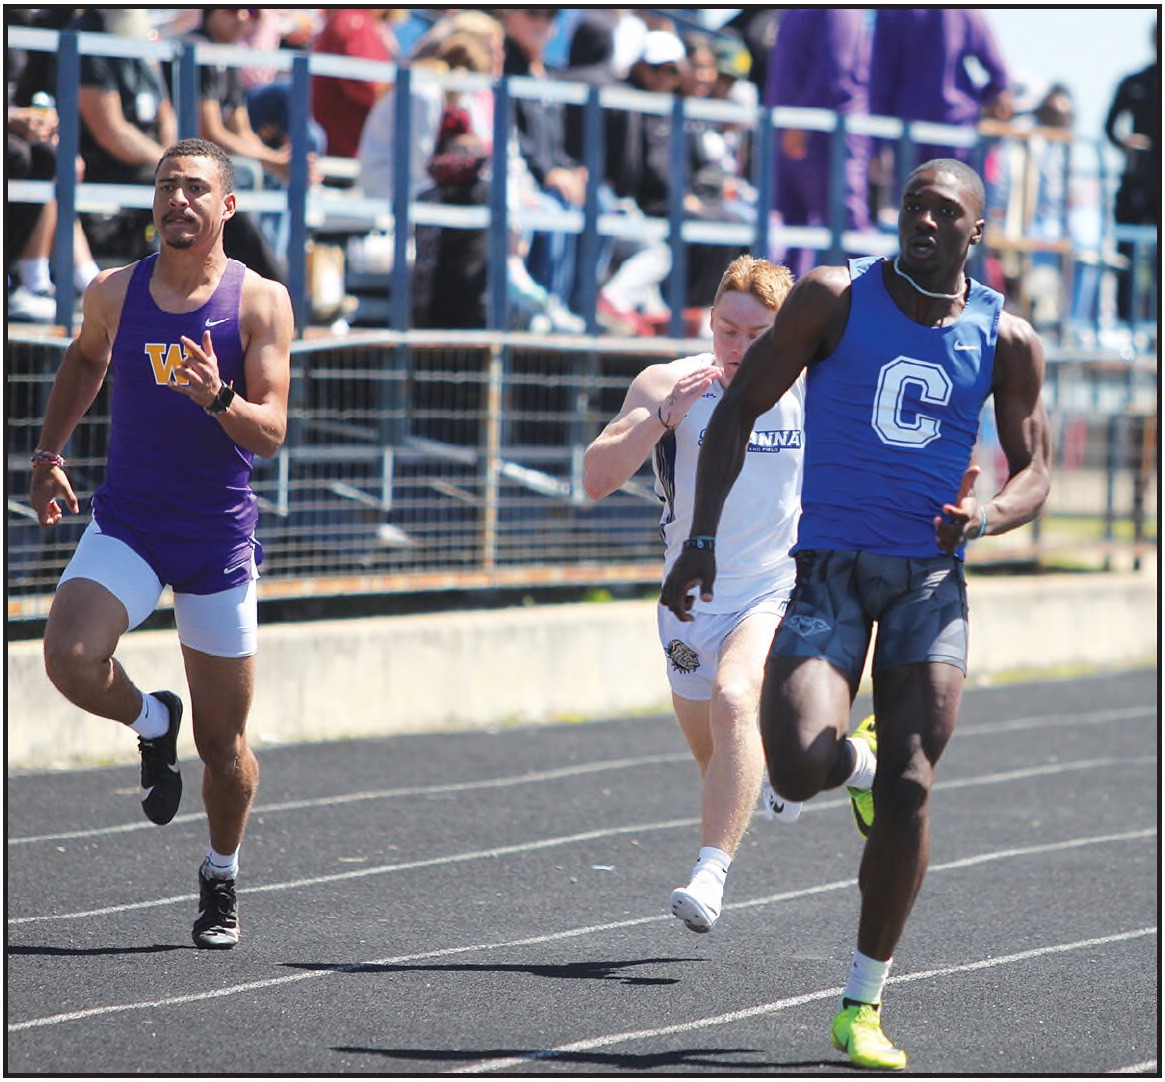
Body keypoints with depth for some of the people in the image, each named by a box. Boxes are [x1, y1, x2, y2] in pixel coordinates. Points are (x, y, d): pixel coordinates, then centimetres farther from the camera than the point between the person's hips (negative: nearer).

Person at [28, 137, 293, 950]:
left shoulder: (260, 301, -7)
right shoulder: (113, 292, 1)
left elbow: (271, 433, -12)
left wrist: (220, 400, -31)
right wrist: (49, 453, 20)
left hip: (219, 539, -2)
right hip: (126, 524, 2)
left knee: (224, 742, 4)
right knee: (70, 659, -26)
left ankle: (222, 881, 30)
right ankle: (152, 723, 8)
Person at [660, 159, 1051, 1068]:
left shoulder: (1006, 340, 2)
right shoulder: (837, 299, -3)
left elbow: (1033, 474, 9)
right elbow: (739, 412, 1)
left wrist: (986, 517, -15)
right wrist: (702, 540, -8)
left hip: (930, 577, 2)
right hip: (829, 564, -1)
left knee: (909, 789, -7)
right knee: (802, 769, -21)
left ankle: (864, 1006, 6)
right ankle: (852, 760, 20)